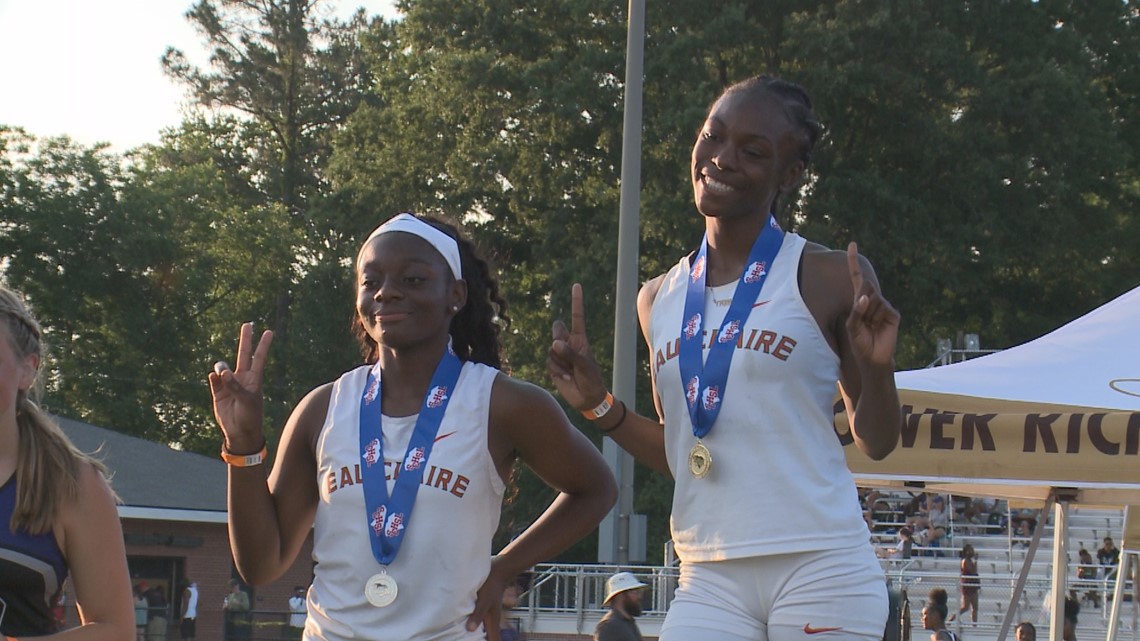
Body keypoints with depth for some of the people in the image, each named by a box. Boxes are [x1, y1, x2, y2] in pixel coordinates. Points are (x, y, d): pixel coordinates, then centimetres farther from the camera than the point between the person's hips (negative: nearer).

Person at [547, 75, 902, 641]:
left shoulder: (829, 278, -1)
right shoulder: (659, 300, 13)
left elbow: (875, 443, 4)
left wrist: (877, 367, -15)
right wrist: (597, 404, 8)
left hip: (822, 570, -4)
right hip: (710, 580, 4)